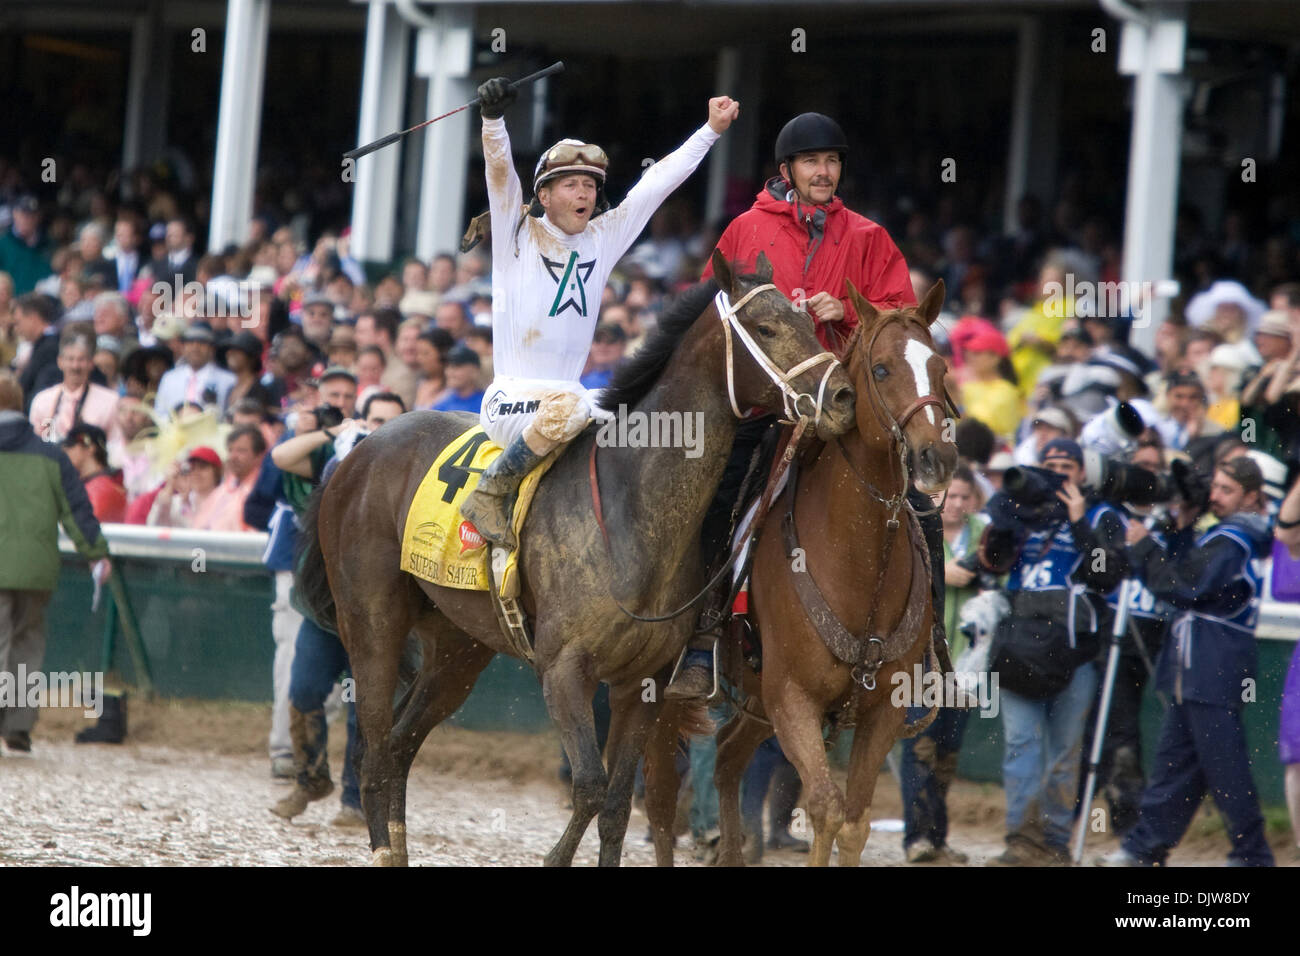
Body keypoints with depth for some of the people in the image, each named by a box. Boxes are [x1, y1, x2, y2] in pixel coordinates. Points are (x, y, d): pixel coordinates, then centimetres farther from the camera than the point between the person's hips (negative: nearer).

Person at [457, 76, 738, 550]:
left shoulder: (603, 239, 14)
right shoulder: (519, 235, 1)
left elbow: (658, 180, 17)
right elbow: (499, 171, -15)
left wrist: (712, 129, 20)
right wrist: (493, 118, -31)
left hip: (568, 395, 6)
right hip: (510, 399, -6)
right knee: (569, 405, -37)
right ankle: (489, 493, -22)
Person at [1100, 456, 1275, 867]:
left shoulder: (1232, 543, -14)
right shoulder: (1229, 536, 18)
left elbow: (1184, 587, -19)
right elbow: (1186, 577, 18)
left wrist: (1143, 547, -11)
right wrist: (1182, 532, 6)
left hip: (1213, 673, -10)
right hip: (1196, 671, 10)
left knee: (1223, 764, -6)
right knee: (1174, 758, 12)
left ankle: (1251, 855, -2)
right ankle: (1144, 848, 17)